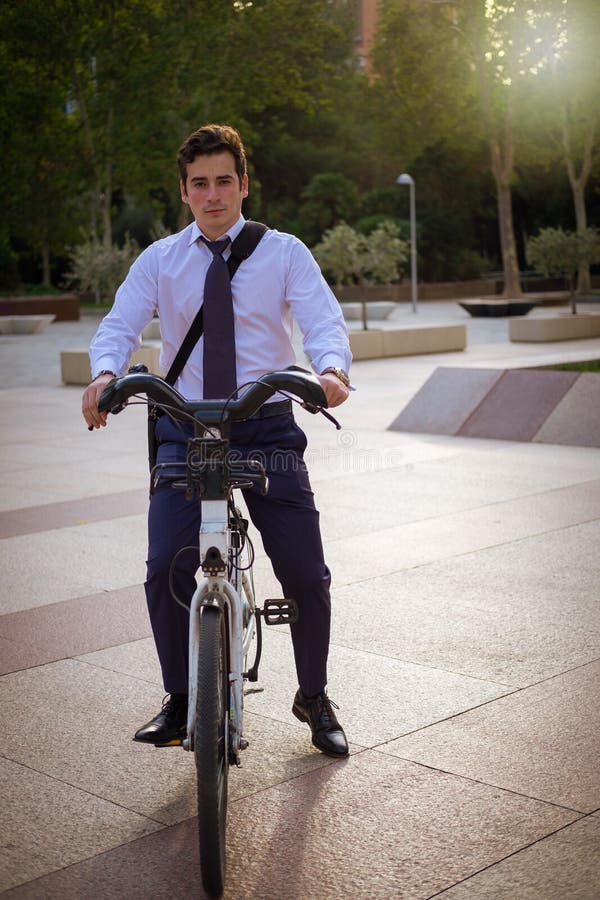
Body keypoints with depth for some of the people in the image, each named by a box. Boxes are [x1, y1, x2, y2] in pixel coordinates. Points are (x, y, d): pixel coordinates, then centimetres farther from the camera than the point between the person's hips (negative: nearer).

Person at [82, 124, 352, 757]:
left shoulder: (283, 252, 5)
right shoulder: (159, 260, 10)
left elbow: (324, 321, -7)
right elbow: (119, 325, 0)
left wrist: (331, 368, -30)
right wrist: (105, 373, -23)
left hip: (267, 426, -1)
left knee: (307, 576, -2)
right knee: (166, 569, -14)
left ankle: (314, 697, 23)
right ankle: (180, 700, 9)